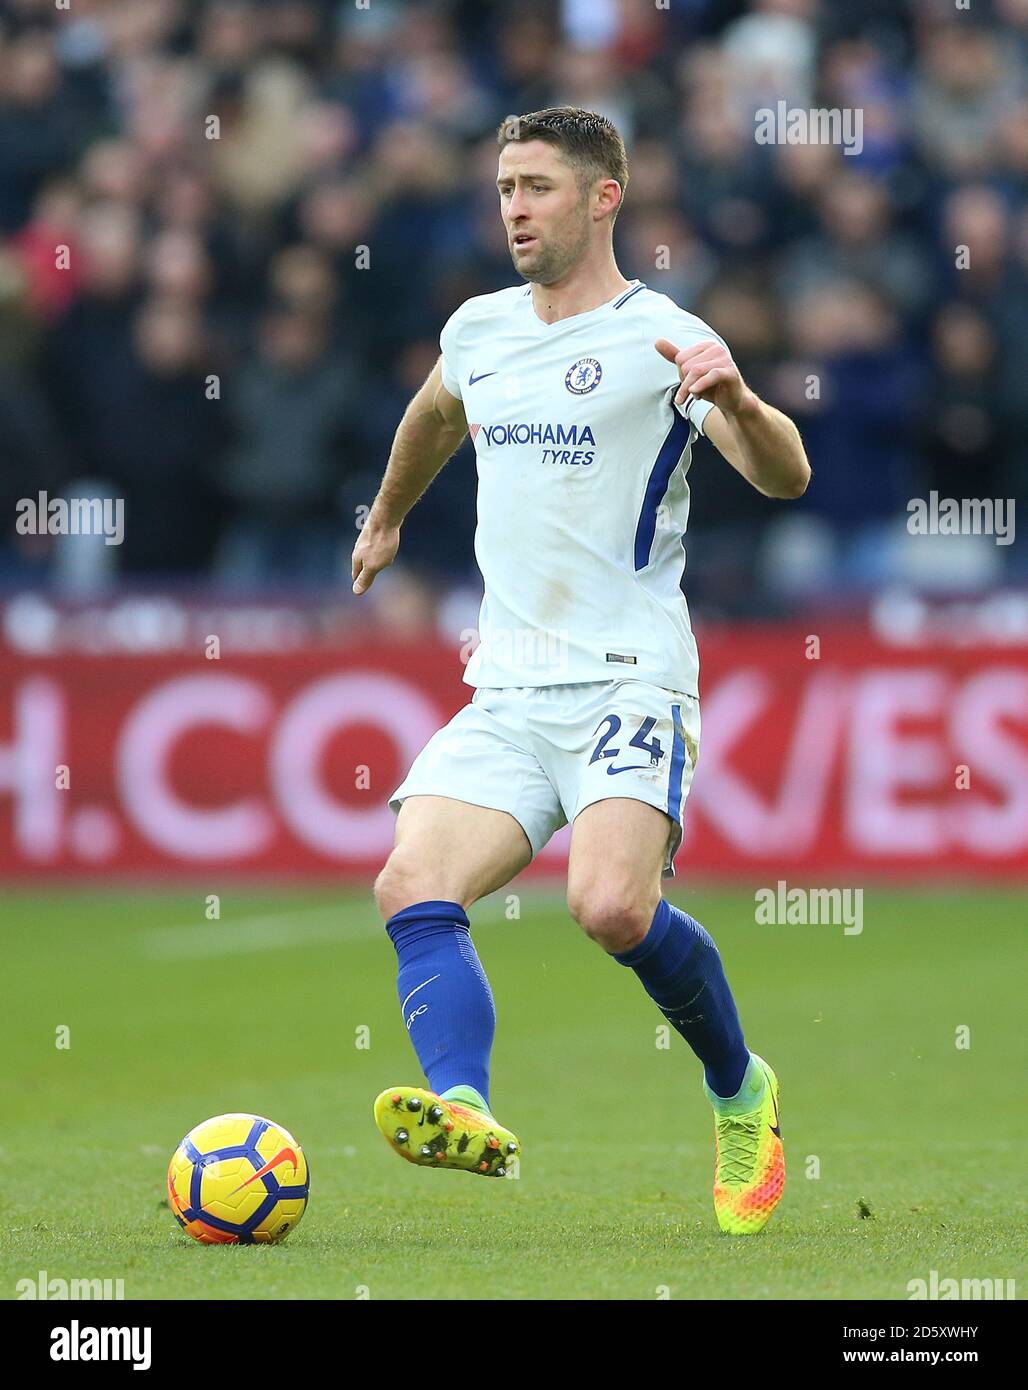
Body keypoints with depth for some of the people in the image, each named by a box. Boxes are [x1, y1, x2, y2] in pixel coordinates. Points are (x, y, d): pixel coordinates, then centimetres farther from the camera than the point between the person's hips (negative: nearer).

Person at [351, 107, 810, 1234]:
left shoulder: (659, 338, -4)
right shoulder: (480, 329, 16)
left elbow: (785, 477, -15)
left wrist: (736, 400, -35)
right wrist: (385, 520, 53)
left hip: (628, 682, -6)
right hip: (505, 696, 6)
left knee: (612, 906, -27)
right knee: (413, 889, -19)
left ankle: (741, 1093, -1)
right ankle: (464, 1111, -38)